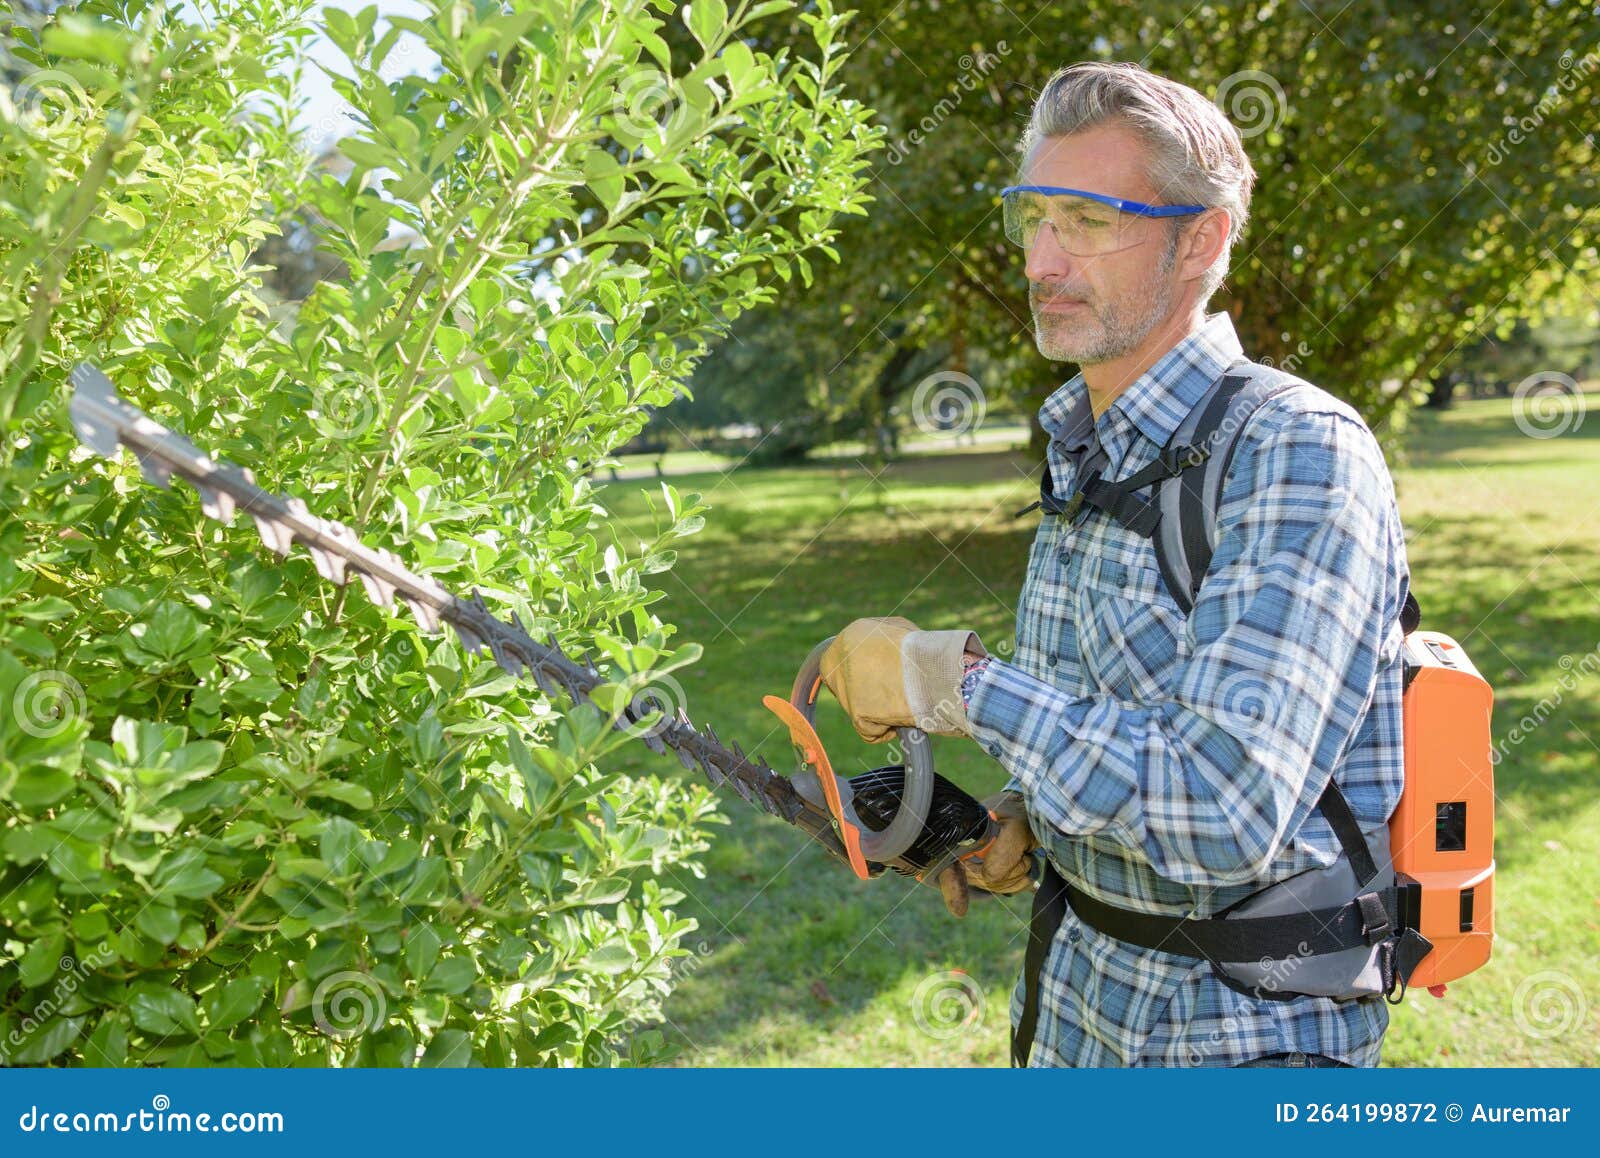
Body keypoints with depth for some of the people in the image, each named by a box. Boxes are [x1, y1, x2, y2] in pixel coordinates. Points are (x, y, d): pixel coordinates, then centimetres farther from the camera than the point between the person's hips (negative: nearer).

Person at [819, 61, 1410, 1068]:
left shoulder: (1300, 456, -23)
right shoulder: (1082, 457, 4)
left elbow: (1222, 813, -31)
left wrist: (951, 679, -26)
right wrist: (1036, 819, -1)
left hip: (1248, 1034, -7)